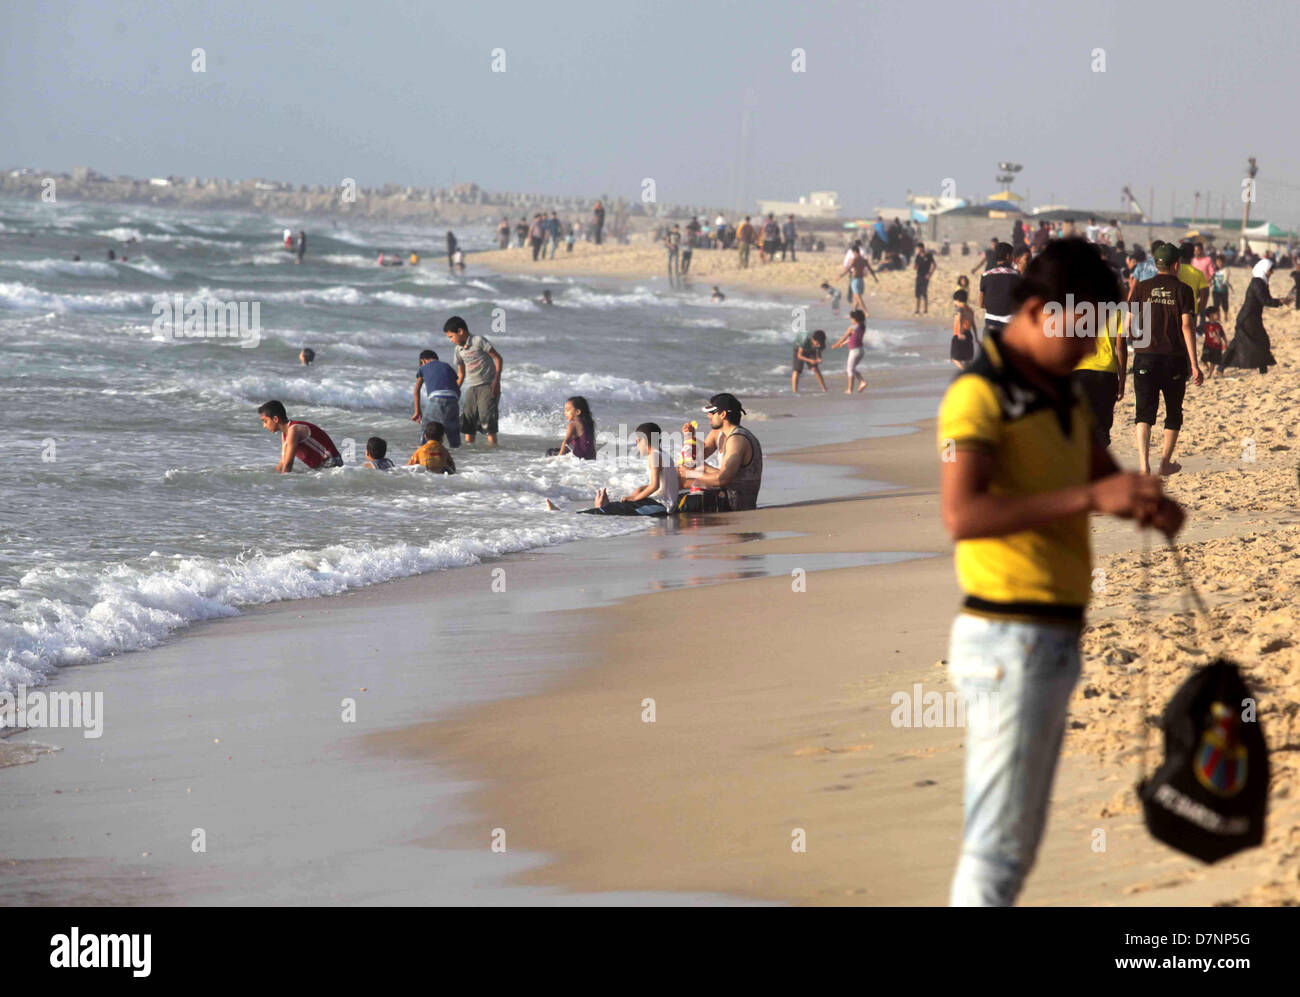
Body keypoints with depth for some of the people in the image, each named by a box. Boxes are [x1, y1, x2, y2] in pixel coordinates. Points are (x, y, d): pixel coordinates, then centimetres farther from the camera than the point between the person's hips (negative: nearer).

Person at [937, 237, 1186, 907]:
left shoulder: (1064, 397, 14)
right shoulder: (978, 397, -15)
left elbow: (1108, 478, 25)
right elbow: (962, 516, -28)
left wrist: (1148, 503, 0)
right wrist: (1089, 498, -33)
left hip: (1056, 642, 9)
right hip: (1008, 641, -9)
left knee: (1019, 833, 12)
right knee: (998, 839, -8)